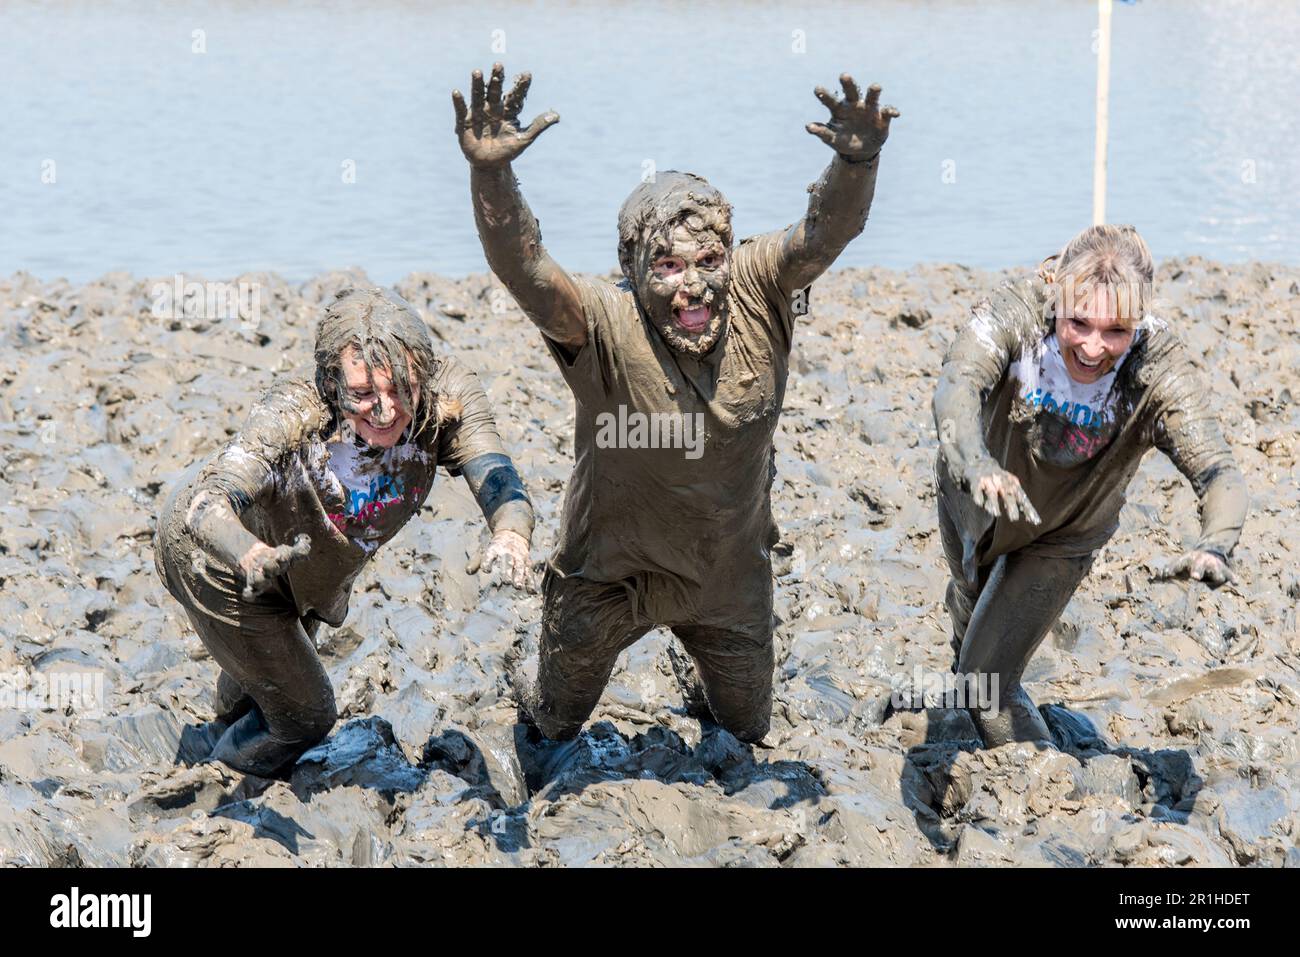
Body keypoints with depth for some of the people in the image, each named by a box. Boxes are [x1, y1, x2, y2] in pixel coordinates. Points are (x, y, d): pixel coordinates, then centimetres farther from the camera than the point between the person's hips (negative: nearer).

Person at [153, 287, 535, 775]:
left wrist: (511, 536, -64)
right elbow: (208, 503, -51)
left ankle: (231, 715, 67)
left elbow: (499, 483, -40)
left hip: (309, 564, 5)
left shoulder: (447, 398, -32)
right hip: (213, 553, -5)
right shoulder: (296, 413, -43)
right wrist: (250, 554, -73)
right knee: (304, 713, 6)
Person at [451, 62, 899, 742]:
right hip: (612, 577, -3)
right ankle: (534, 695, 59)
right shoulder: (606, 327, -28)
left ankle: (701, 682, 63)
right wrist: (491, 174, -59)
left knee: (747, 730, 28)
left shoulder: (757, 293, -19)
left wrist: (856, 162, -53)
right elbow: (521, 270, -43)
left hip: (730, 576, 3)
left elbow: (828, 232, -32)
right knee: (556, 723, 23)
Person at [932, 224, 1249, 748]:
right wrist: (976, 464, -75)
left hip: (1059, 540, -2)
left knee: (989, 682, -8)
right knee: (969, 607, 31)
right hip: (971, 495, 2)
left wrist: (1213, 547, -67)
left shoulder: (1161, 370, -36)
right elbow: (957, 384, -54)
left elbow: (1219, 473, -44)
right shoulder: (1017, 312, -37)